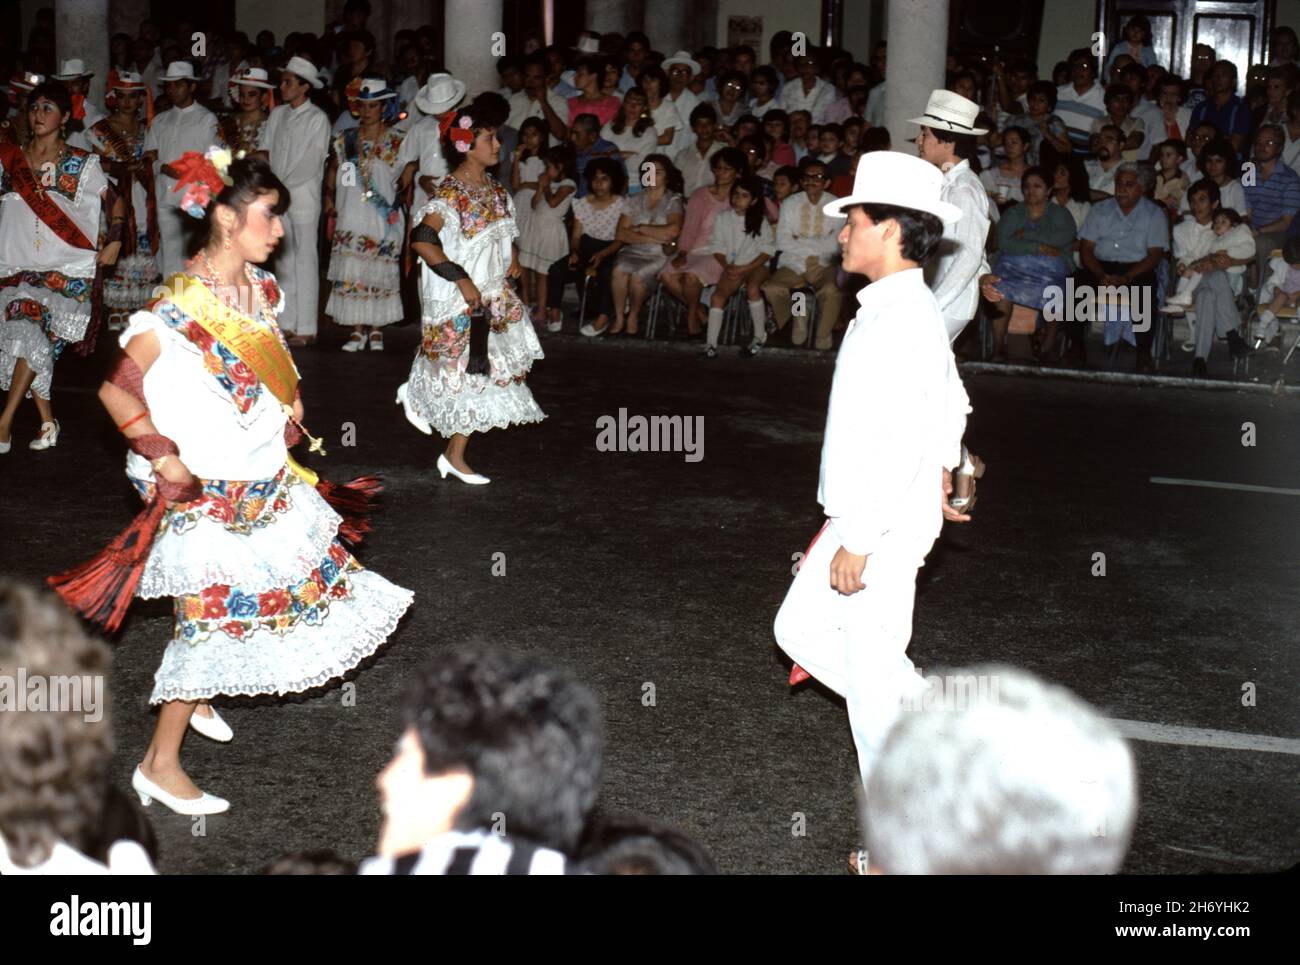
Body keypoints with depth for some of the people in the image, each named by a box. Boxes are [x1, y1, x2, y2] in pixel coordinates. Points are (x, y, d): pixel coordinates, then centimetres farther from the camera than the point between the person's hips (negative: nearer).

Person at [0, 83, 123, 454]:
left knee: (32, 335, -17)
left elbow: (115, 200, 12)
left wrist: (115, 242, 3)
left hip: (65, 269, -3)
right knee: (30, 340, -5)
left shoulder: (82, 164, 4)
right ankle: (47, 422, 7)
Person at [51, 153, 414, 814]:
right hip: (207, 488, -9)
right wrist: (163, 455, -23)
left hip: (264, 478, 9)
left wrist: (288, 406, 8)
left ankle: (196, 698, 40)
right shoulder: (183, 302, -23)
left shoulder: (261, 288, 3)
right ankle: (160, 765, 10)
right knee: (213, 611, -3)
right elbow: (116, 388, -21)